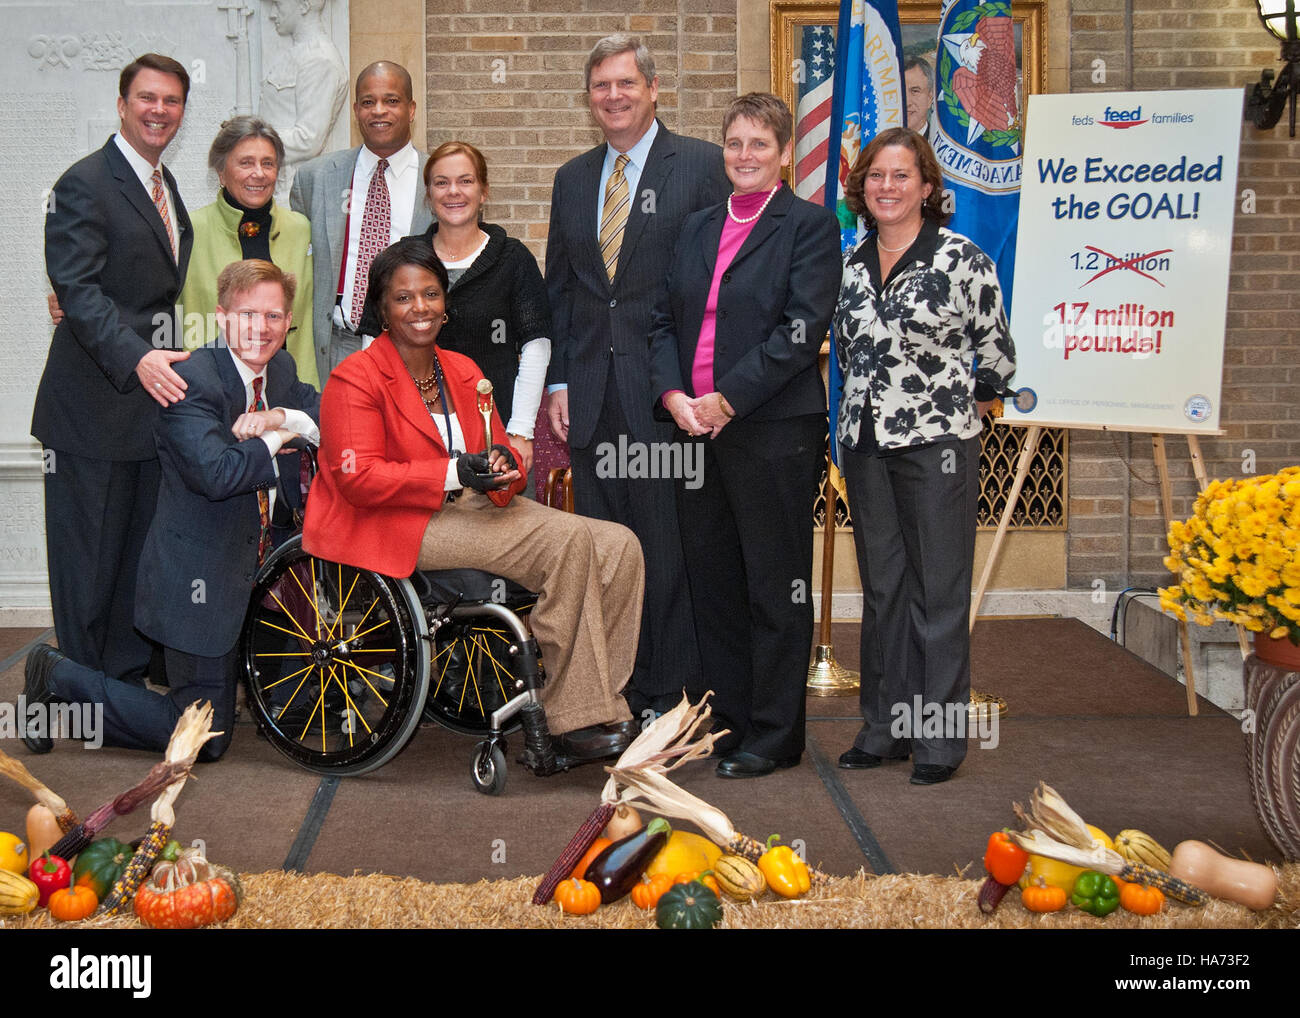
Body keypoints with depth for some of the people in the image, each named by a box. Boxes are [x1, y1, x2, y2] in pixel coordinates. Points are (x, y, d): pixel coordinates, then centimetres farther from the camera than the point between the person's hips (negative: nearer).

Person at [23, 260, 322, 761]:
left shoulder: (281, 370, 5)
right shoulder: (190, 381, -21)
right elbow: (217, 472, -33)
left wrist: (283, 416, -16)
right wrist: (274, 438, -17)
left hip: (262, 561, 8)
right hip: (203, 577, -8)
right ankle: (58, 676, 11)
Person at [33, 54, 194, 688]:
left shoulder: (166, 185, 16)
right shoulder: (85, 183, -11)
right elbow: (77, 289, -20)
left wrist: (165, 362, 14)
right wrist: (137, 357, -32)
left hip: (154, 393, 8)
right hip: (96, 402, -8)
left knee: (142, 547, 13)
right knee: (90, 554, 1)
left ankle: (130, 679, 23)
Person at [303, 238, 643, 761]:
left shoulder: (462, 370, 18)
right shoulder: (355, 378, -4)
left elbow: (500, 455, 15)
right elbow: (358, 478, -15)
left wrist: (501, 465, -11)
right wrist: (455, 475, -23)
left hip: (473, 507, 8)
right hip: (402, 524, -8)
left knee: (618, 546, -13)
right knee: (568, 539, -27)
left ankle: (602, 708, -11)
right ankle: (572, 721, -22)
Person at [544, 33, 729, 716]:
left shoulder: (703, 165, -1)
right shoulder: (572, 178, 15)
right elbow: (558, 287, 17)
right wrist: (558, 381, 9)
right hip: (591, 396, 5)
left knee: (669, 549, 0)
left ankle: (671, 698, 12)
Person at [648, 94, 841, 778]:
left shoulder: (810, 226, -2)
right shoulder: (697, 227, 17)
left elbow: (802, 329, -12)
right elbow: (665, 318, 15)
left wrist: (727, 399, -16)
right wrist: (672, 394, -3)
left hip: (773, 431, -6)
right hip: (697, 429, 6)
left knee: (775, 586, 1)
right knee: (711, 581, 11)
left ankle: (773, 736, 11)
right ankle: (727, 719, 24)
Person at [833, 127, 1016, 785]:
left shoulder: (962, 259, -7)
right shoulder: (851, 265, 9)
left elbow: (997, 355, -1)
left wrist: (964, 405, 8)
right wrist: (871, 400, 15)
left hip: (938, 442, -5)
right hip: (865, 442, 5)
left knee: (939, 588, 0)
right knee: (881, 588, 11)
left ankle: (940, 737, 9)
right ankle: (884, 729, 21)